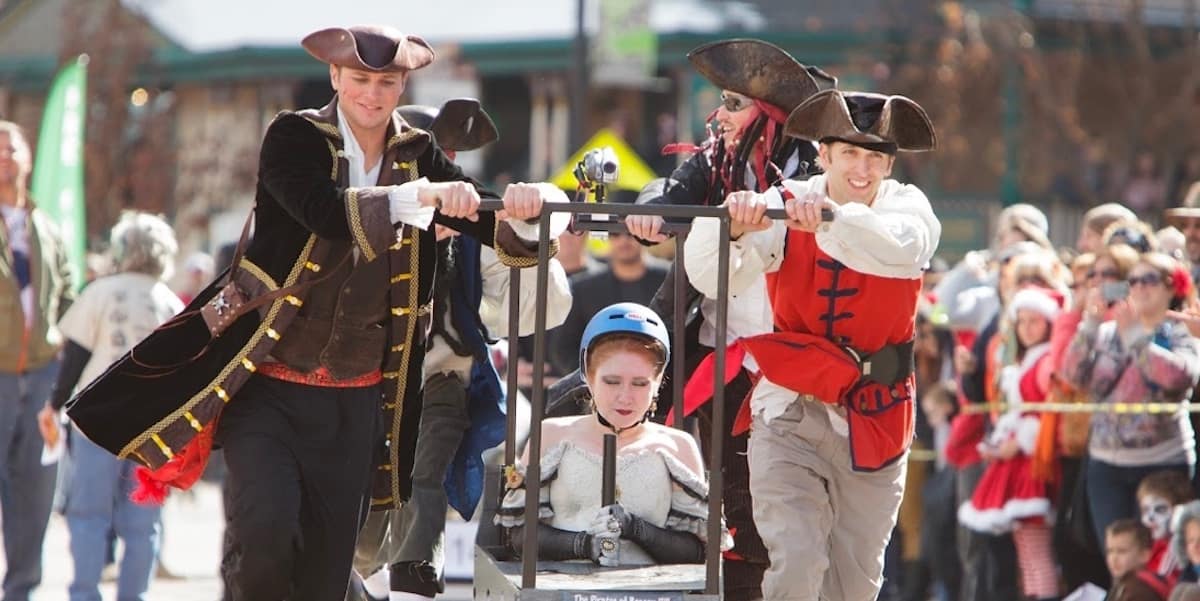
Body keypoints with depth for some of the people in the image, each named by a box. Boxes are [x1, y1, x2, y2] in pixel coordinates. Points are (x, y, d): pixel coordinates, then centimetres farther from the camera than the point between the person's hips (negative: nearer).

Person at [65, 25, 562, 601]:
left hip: (354, 402, 4)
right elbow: (324, 210, -27)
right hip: (269, 389, -4)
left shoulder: (418, 155, 5)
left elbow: (499, 231, -2)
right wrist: (422, 195, -39)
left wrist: (522, 210, -26)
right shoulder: (295, 138, -7)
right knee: (264, 535, -22)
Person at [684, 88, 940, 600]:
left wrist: (834, 218, -48)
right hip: (791, 412, -2)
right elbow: (711, 280, -21)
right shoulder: (783, 208, -8)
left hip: (876, 420, 2)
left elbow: (904, 248, -30)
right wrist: (730, 229, -44)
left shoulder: (906, 207, -5)